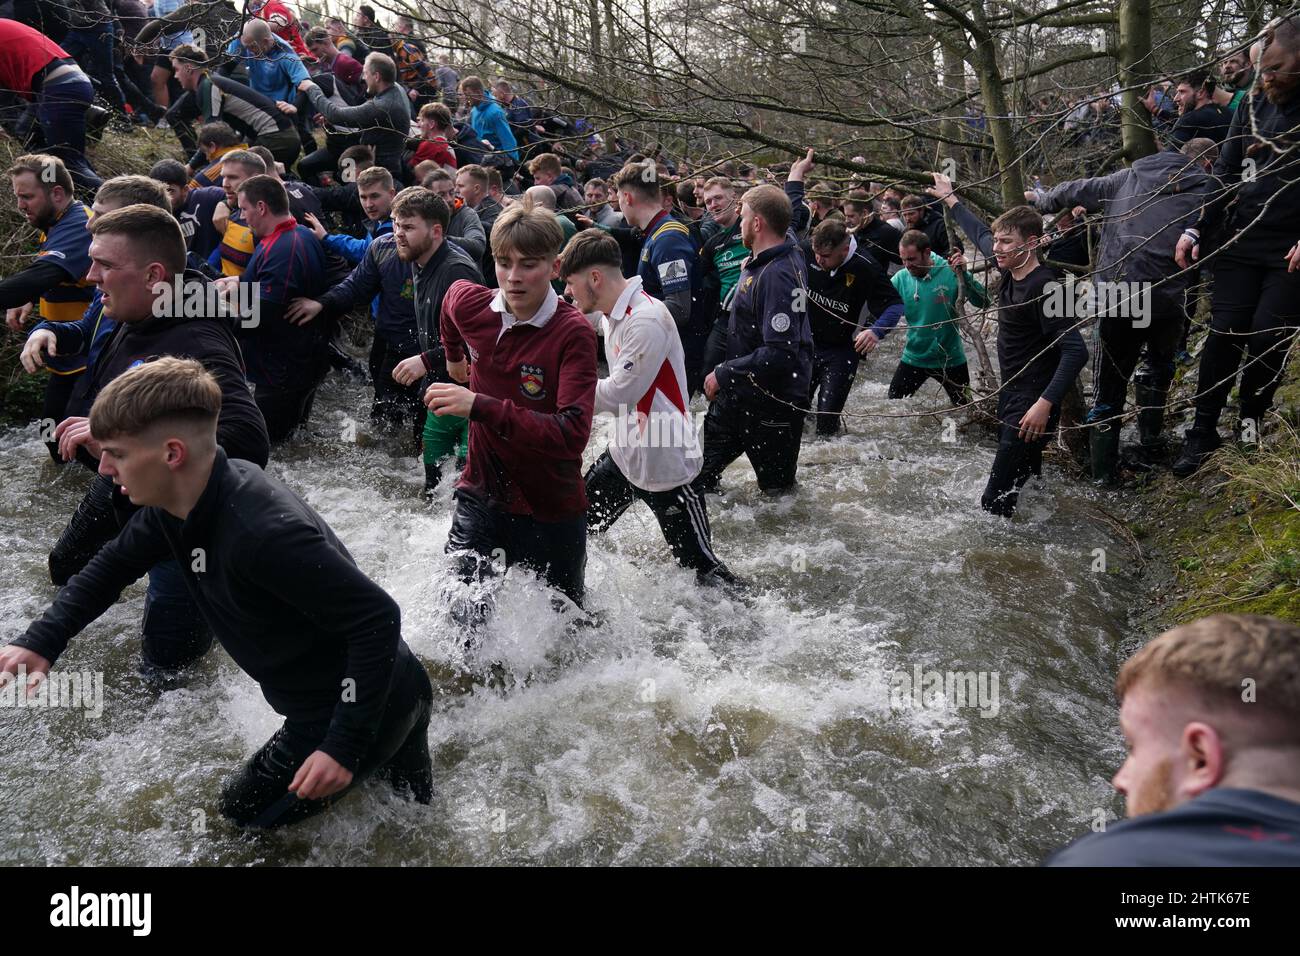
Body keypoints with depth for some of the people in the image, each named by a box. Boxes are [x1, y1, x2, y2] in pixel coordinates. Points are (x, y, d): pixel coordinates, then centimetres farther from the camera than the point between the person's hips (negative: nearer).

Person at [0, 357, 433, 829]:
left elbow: (377, 617, -34)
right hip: (324, 703, 9)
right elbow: (114, 564, 12)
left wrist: (345, 744, -31)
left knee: (247, 808, 11)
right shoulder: (177, 504, -7)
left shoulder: (264, 533, -37)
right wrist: (39, 643, 1)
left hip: (363, 711, -9)